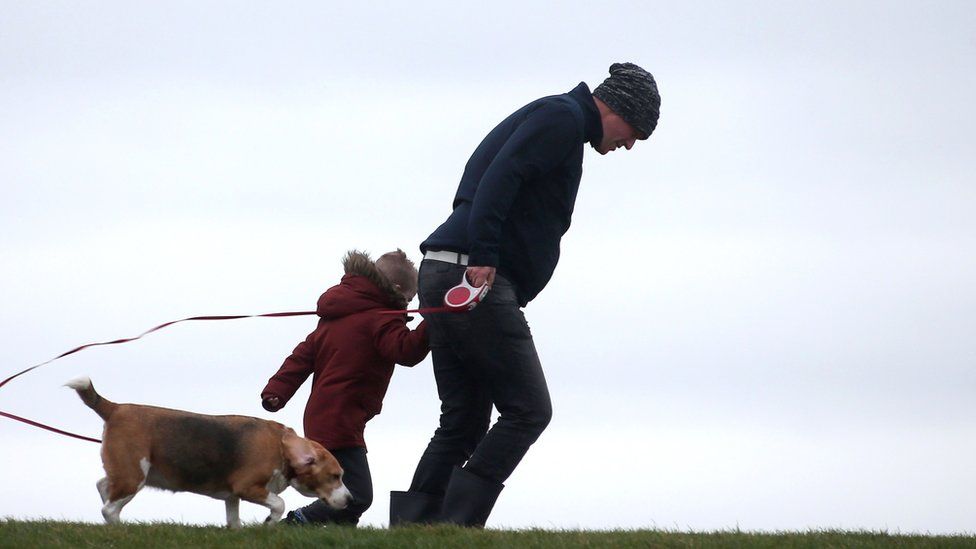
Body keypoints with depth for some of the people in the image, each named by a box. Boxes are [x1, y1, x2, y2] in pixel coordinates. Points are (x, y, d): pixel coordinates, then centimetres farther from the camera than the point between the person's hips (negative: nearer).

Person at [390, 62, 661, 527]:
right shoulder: (562, 117, -3)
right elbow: (500, 178, -18)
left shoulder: (559, 121, 28)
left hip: (443, 278, 10)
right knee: (527, 410, -8)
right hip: (477, 278, -10)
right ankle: (457, 527, -13)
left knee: (462, 422, 10)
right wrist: (483, 258, -25)